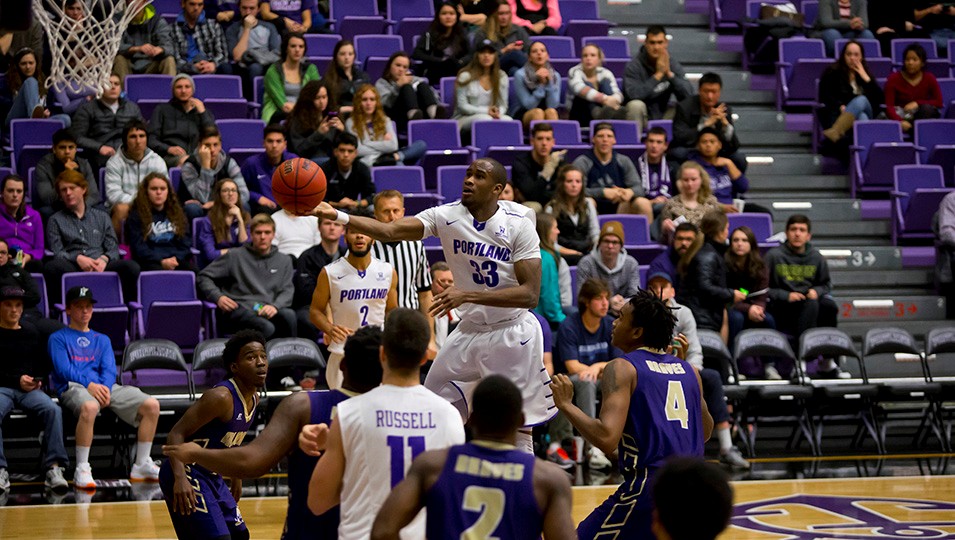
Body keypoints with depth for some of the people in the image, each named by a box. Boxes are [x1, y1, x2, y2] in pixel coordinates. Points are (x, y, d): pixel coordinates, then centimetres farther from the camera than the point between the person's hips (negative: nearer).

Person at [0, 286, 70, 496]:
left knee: (53, 410, -28)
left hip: (30, 389, 3)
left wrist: (38, 381, 1)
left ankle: (54, 468, -33)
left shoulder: (31, 332, 18)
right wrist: (18, 381, -8)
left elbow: (44, 366, 23)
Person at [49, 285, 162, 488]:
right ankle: (82, 470, -33)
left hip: (105, 386, 5)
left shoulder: (102, 340, 28)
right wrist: (89, 385, -18)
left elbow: (109, 369, 12)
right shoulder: (58, 338, 13)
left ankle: (141, 465, -6)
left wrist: (104, 387, -12)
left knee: (151, 405, -16)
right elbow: (63, 369, -3)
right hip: (73, 387, -5)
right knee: (89, 407, -43)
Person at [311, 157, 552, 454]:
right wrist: (337, 216, -35)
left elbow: (530, 294, -22)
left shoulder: (519, 225, -16)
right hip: (470, 330, 4)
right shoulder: (447, 216, -8)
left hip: (512, 333, -4)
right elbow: (390, 230, -21)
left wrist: (468, 295, -30)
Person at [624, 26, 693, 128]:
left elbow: (688, 95, -14)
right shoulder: (634, 65, -12)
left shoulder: (673, 64, -2)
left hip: (662, 114, 3)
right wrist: (658, 74, -28)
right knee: (636, 105, -33)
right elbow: (633, 94, -29)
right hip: (641, 116, -3)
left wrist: (669, 73, -23)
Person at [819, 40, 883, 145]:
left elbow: (880, 98, 9)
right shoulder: (832, 72, 13)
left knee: (862, 100, -34)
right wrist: (841, 107, -16)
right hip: (837, 115, -2)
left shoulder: (865, 73, 21)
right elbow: (825, 96, 1)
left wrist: (866, 78, 0)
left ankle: (835, 132, -58)